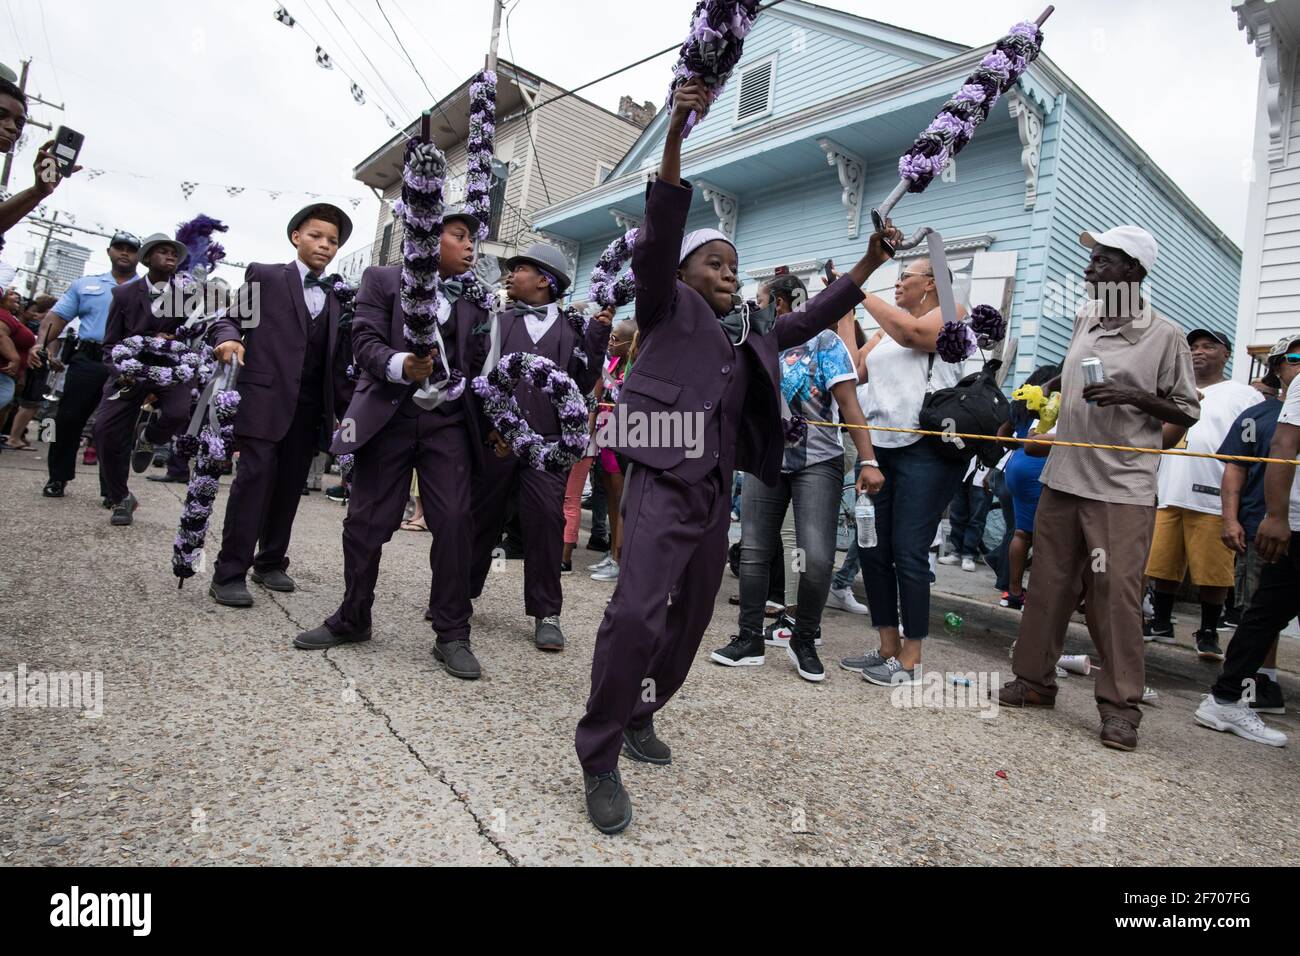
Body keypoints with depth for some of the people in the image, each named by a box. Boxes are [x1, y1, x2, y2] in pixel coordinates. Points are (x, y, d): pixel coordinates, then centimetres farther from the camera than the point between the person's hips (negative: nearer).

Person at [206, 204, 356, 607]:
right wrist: (229, 338, -20)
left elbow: (338, 360, 15)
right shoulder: (265, 276, 7)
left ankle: (271, 563, 21)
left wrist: (347, 408, 8)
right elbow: (230, 316, 3)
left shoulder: (336, 298, 18)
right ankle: (228, 574, -5)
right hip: (266, 401, -4)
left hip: (311, 408, 5)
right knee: (254, 479, -10)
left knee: (290, 487, 8)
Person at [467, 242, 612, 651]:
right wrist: (489, 427, -4)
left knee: (546, 521, -5)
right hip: (495, 439, 1)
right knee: (482, 518, 9)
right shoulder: (497, 321, 10)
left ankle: (546, 613, 6)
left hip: (546, 443, -1)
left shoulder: (571, 330, 8)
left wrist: (597, 337, -6)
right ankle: (459, 593, 28)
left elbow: (583, 384, 0)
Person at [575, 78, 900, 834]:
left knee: (693, 616, 12)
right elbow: (659, 233, -11)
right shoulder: (669, 307, 2)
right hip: (664, 480, -7)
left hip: (717, 488, 7)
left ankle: (641, 715, 31)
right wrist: (677, 134, -21)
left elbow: (814, 319, 27)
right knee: (637, 612, -21)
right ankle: (599, 757, -7)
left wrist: (871, 263, 20)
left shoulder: (754, 328, 19)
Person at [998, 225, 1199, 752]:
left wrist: (1135, 396, -17)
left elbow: (1188, 412, -2)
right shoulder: (1085, 319, 11)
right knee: (1049, 584, 9)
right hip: (1062, 477, 5)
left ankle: (1120, 706, 4)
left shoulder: (1165, 335, -4)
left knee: (1116, 592, -7)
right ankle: (1034, 679, 20)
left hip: (1121, 490, -5)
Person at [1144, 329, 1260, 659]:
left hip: (1214, 500, -4)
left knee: (1212, 572, -2)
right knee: (1162, 566, 6)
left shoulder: (1243, 395, 5)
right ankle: (1160, 624, 18)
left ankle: (1209, 634, 11)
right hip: (1169, 496, 5)